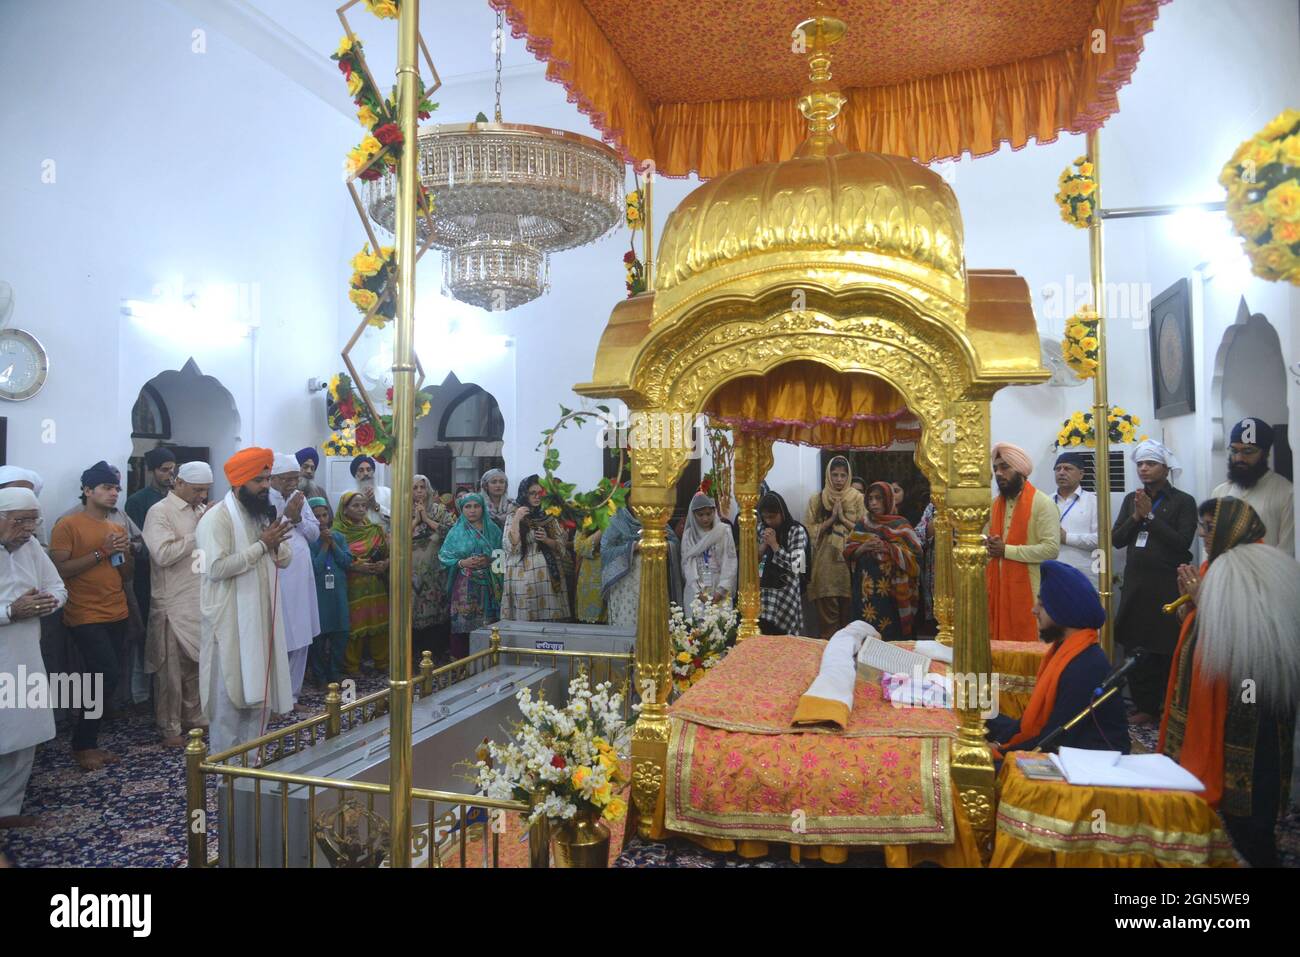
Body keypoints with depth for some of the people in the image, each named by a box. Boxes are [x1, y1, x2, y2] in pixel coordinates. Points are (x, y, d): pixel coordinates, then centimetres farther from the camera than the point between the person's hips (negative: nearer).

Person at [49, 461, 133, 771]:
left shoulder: (118, 528, 14)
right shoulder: (68, 526, -5)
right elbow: (59, 570, -14)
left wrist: (125, 553, -1)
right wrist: (101, 552, -16)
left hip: (117, 616, 7)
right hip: (86, 617, -6)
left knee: (101, 679, 9)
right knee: (107, 676, -14)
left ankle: (89, 742, 21)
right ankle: (82, 745, 4)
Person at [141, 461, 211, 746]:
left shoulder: (201, 511, 11)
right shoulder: (159, 512, -9)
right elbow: (163, 554, -22)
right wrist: (199, 533, -18)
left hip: (203, 601, 6)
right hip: (174, 604, -6)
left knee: (197, 664, 15)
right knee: (171, 669, 4)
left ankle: (193, 717, 28)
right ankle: (170, 728, 16)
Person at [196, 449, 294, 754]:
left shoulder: (263, 513, 11)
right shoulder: (217, 517, -14)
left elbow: (285, 559, 11)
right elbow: (216, 568, -25)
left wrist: (275, 542, -11)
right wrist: (261, 545, -21)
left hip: (261, 617, 8)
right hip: (230, 621, -8)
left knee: (259, 687, 13)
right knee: (230, 692, 1)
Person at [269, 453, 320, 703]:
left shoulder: (299, 497, 10)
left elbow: (315, 533, 9)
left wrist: (298, 517, -7)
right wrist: (286, 515, -17)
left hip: (301, 581, 7)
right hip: (276, 583, -7)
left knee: (300, 641, 13)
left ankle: (292, 695, 25)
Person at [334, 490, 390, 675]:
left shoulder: (376, 529, 10)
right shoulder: (338, 531, -4)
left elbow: (390, 553, 12)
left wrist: (385, 564, -8)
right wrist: (356, 566, -18)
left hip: (376, 585, 4)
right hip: (352, 586, -4)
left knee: (379, 622, 6)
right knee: (355, 624, -2)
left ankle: (381, 662, 17)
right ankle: (352, 666, 10)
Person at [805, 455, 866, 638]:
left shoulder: (857, 498, 5)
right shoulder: (817, 500, 6)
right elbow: (810, 530, 1)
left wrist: (843, 518, -9)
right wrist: (831, 519, -9)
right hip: (826, 562, 0)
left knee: (849, 610, 3)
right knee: (827, 611, -1)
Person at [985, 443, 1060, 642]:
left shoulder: (1042, 503, -8)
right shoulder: (994, 505, 13)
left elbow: (1051, 549, -17)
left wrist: (1007, 550, -16)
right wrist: (988, 546, -2)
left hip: (1029, 590, -6)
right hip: (997, 588, 6)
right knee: (999, 645, 9)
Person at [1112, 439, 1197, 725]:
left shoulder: (1183, 502, -1)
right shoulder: (1131, 500, 13)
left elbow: (1183, 542, -13)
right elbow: (1116, 540, 6)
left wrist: (1150, 515, -12)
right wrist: (1135, 517, -8)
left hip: (1168, 586, -4)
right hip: (1136, 585, 4)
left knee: (1169, 652, -1)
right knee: (1136, 650, 6)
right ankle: (1146, 707, 17)